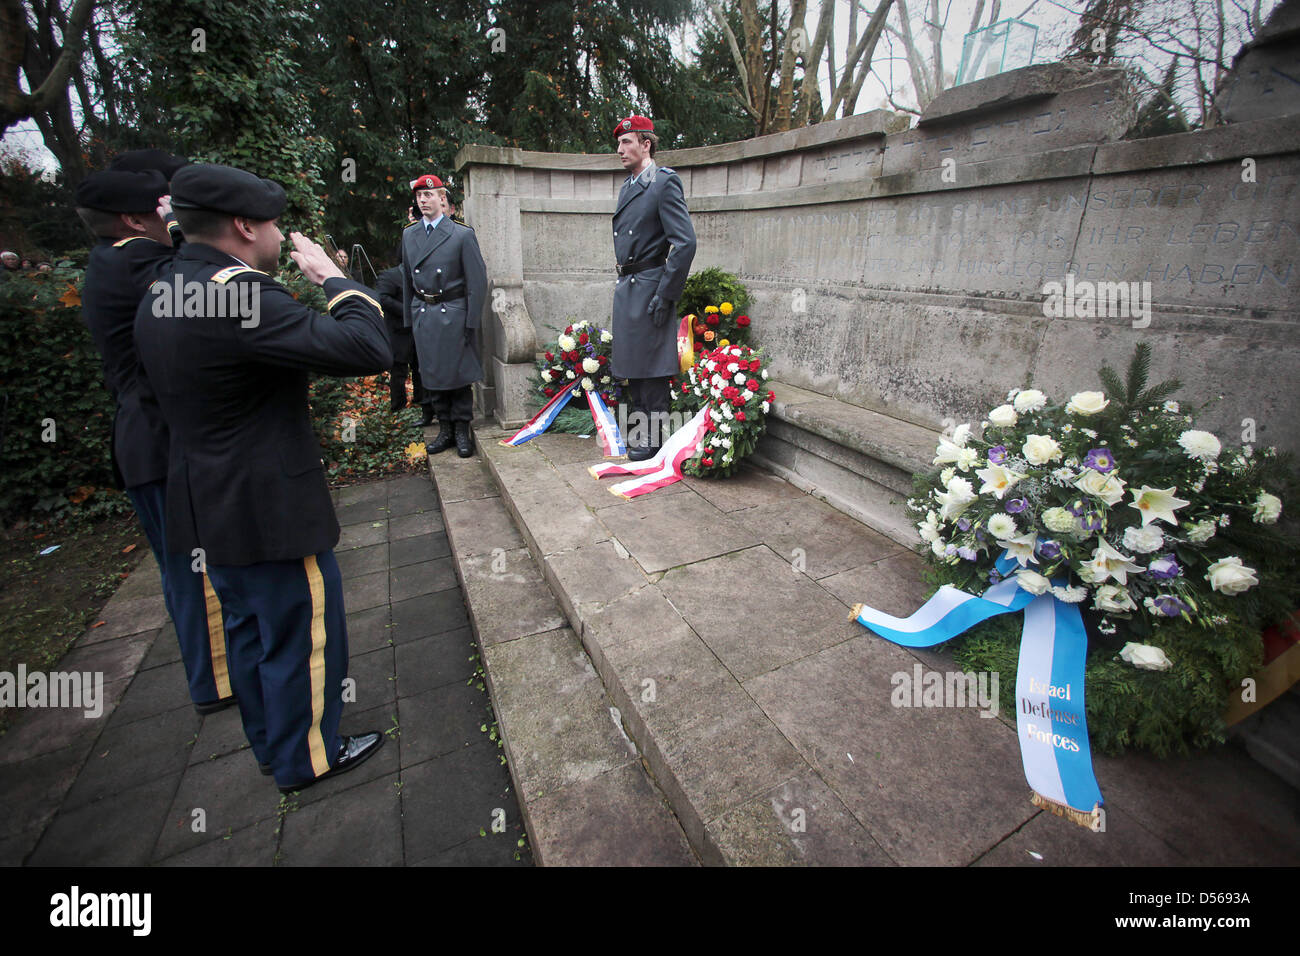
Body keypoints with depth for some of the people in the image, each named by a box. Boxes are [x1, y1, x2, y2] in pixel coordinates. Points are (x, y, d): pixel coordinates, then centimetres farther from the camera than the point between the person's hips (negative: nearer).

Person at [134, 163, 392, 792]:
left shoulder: (159, 299, 8)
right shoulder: (243, 297, -23)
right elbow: (369, 349, -29)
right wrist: (331, 276, -13)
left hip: (208, 505, 10)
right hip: (270, 509, -10)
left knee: (251, 631, 23)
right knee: (301, 638, 9)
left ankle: (270, 743, 44)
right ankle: (307, 757, 31)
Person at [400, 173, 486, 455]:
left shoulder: (462, 234, -4)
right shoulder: (409, 234, 11)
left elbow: (477, 281, -7)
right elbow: (407, 279, 15)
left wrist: (471, 322, -11)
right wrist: (410, 316, 9)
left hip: (453, 313, -5)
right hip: (423, 314, 5)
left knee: (458, 373, 1)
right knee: (432, 374, 8)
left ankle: (462, 429, 13)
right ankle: (445, 428, 19)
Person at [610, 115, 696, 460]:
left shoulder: (665, 182, -8)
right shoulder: (628, 186, 18)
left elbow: (685, 243, -17)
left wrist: (665, 295, -20)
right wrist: (621, 282, 15)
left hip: (649, 288, -9)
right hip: (626, 289, 9)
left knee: (651, 369, -3)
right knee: (632, 366, 14)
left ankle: (654, 441, 9)